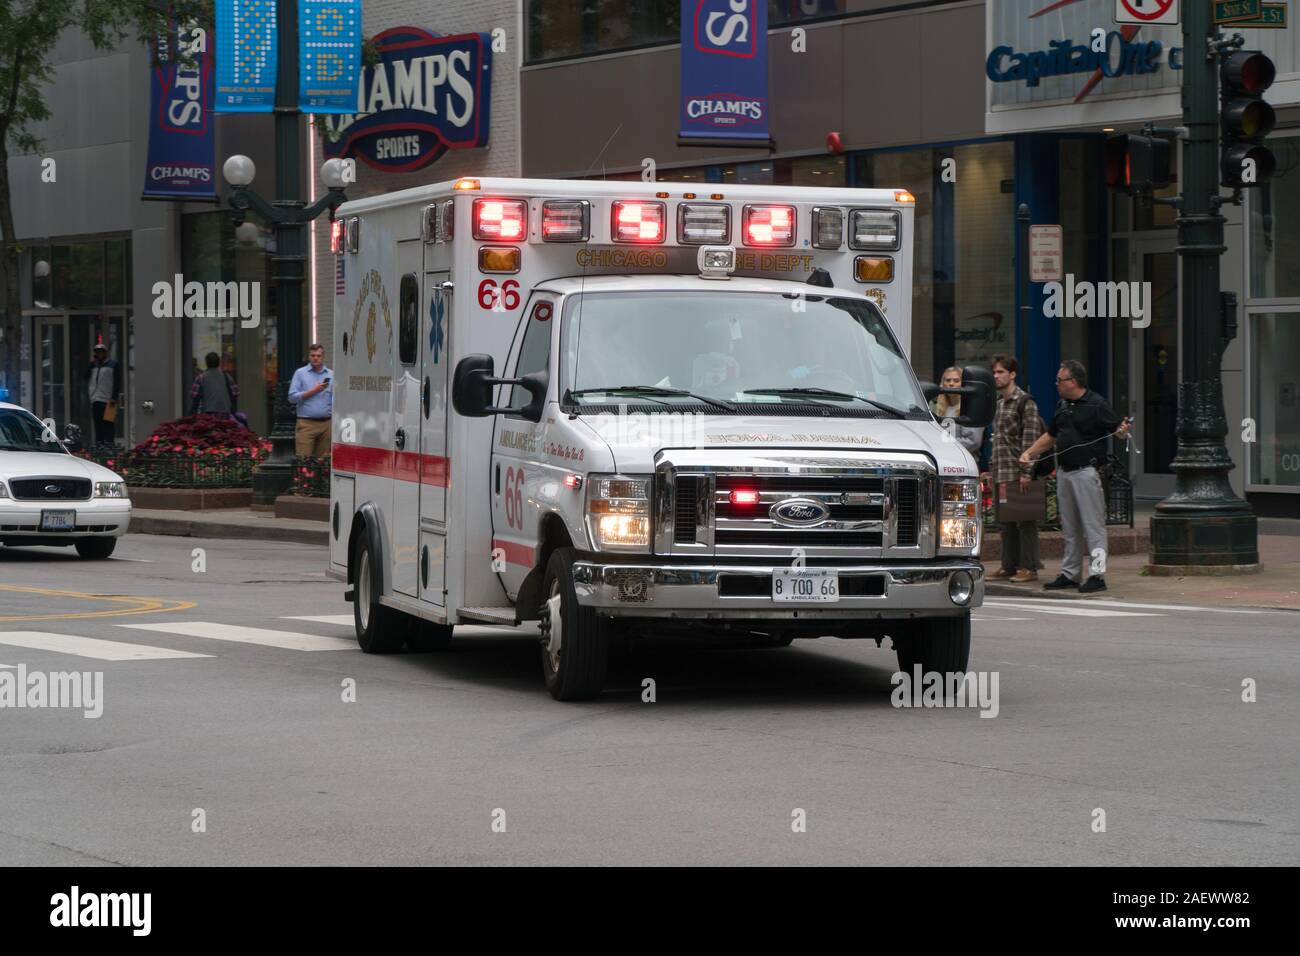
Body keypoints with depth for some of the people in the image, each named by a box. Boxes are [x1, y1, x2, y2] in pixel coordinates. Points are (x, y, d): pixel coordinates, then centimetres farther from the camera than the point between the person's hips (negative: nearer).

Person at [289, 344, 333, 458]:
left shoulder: (331, 375, 12)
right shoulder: (300, 373, 6)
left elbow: (335, 398, 10)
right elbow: (292, 397, -2)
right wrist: (313, 391, -8)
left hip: (326, 423, 2)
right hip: (306, 423, -2)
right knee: (303, 459, -10)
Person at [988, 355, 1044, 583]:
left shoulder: (1025, 402, -7)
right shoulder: (999, 402, 17)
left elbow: (1030, 438, -13)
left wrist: (1025, 472, -18)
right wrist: (992, 468, 17)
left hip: (1017, 472, -8)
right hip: (1001, 473, 8)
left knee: (1025, 521, -5)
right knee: (1005, 521, 10)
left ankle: (1028, 568, -3)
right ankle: (1009, 566, 15)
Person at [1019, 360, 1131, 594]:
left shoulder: (1096, 404, -9)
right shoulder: (1062, 406, 14)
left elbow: (1118, 429, -11)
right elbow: (1050, 436, 23)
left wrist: (1123, 430, -33)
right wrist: (1029, 453, 13)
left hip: (1087, 471, -8)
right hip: (1064, 472, 8)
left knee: (1093, 524, -7)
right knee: (1070, 527, 13)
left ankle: (1098, 575, -6)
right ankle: (1070, 574, 19)